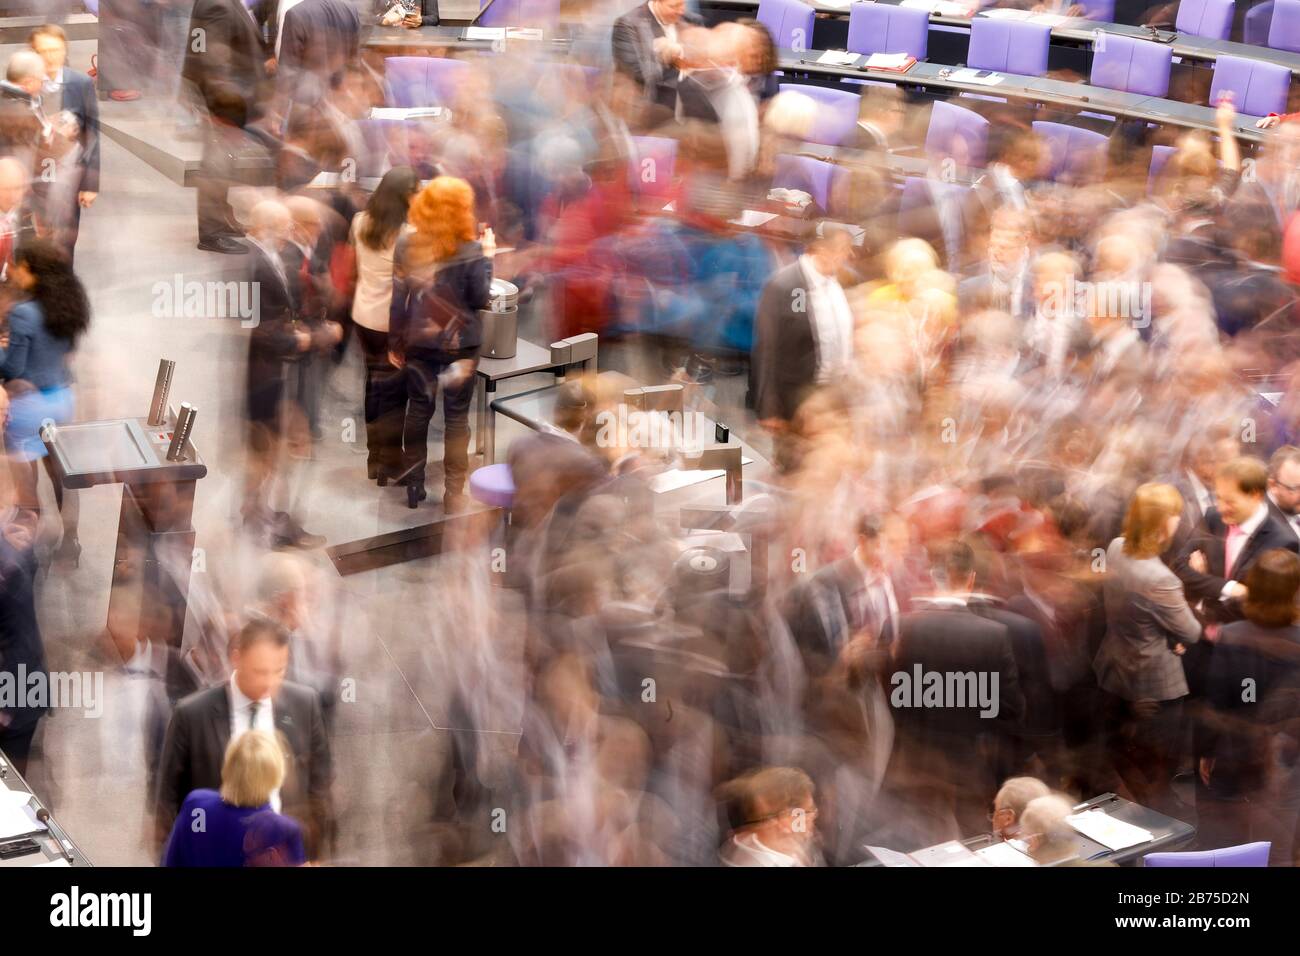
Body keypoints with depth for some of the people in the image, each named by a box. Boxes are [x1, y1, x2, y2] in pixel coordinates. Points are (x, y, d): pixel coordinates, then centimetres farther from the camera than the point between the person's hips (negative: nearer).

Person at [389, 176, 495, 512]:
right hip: (460, 344, -3)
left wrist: (394, 342, 8)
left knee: (418, 410, 16)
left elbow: (398, 298, -2)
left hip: (419, 342, 3)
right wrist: (487, 257, -1)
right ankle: (453, 492, 7)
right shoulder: (470, 251, -14)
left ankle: (413, 485, 23)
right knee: (456, 416, 7)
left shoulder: (407, 246, -5)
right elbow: (481, 299, -8)